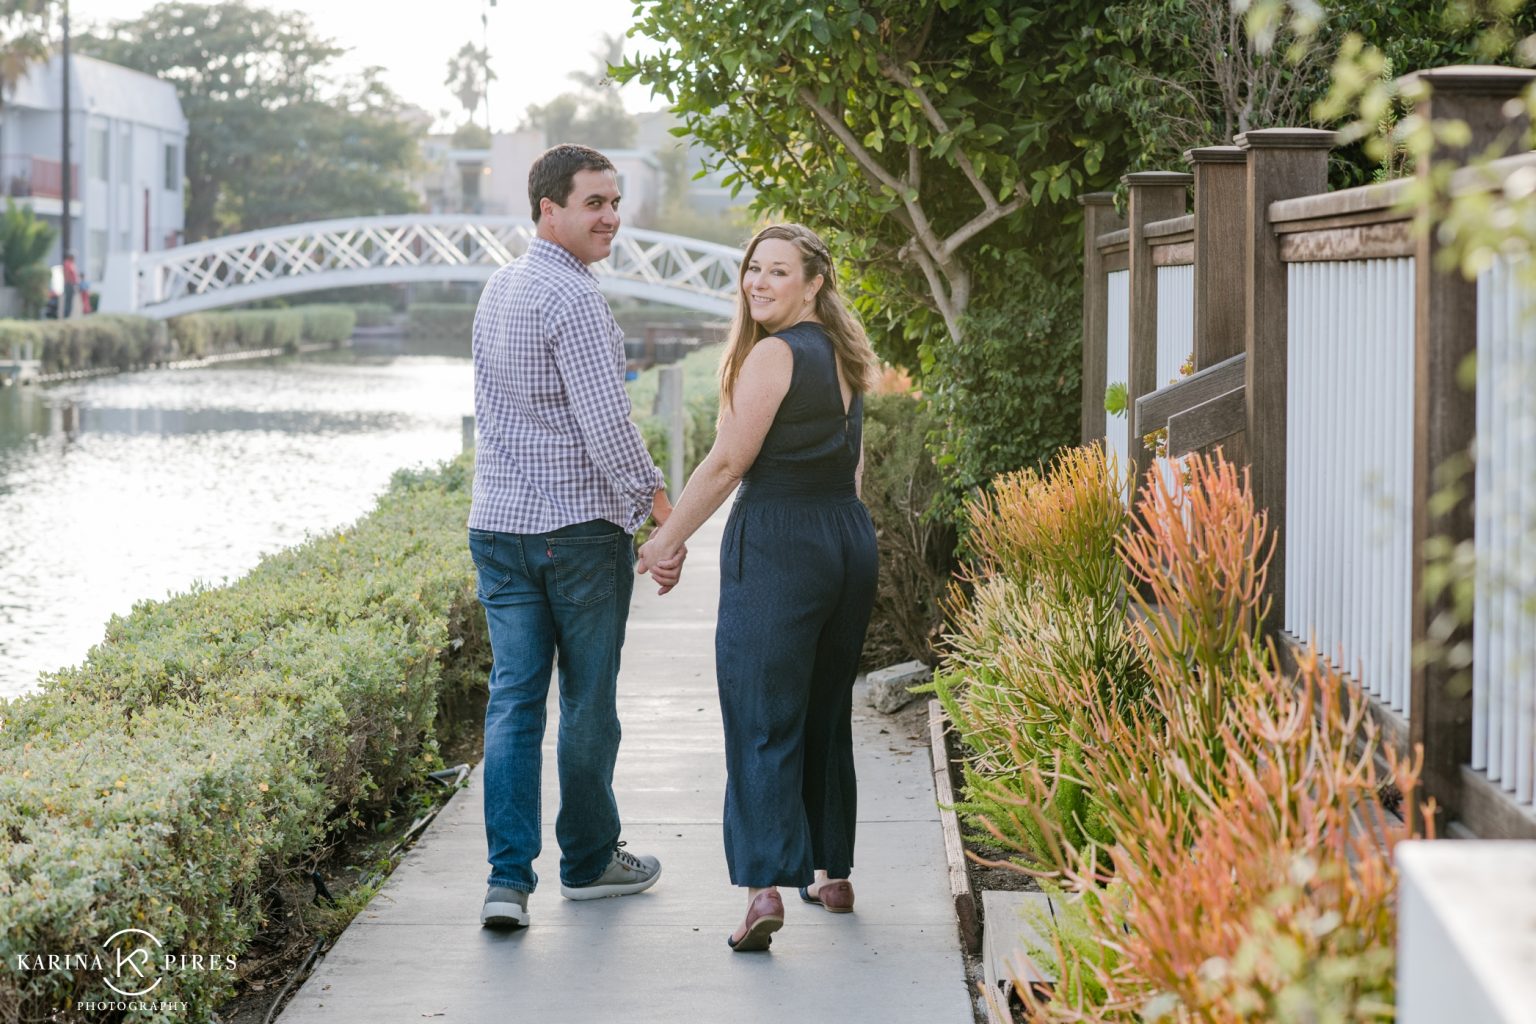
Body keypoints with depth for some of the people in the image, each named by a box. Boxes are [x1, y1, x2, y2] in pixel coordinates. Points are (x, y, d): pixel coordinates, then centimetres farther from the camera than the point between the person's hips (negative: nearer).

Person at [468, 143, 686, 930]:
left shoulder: (495, 290, 12)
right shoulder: (572, 298, -15)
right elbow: (606, 425, -21)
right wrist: (663, 512, -16)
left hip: (498, 524, 7)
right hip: (580, 526, -7)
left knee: (513, 697, 3)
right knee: (588, 699, 8)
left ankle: (508, 877, -5)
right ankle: (588, 860, 21)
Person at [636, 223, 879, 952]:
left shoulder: (774, 354, -13)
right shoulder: (843, 354, 12)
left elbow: (727, 463, -14)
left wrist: (669, 539, -6)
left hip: (777, 545, -8)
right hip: (850, 540, 8)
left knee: (762, 723, -7)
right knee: (827, 715, 17)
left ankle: (766, 888, -14)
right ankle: (832, 873, 25)